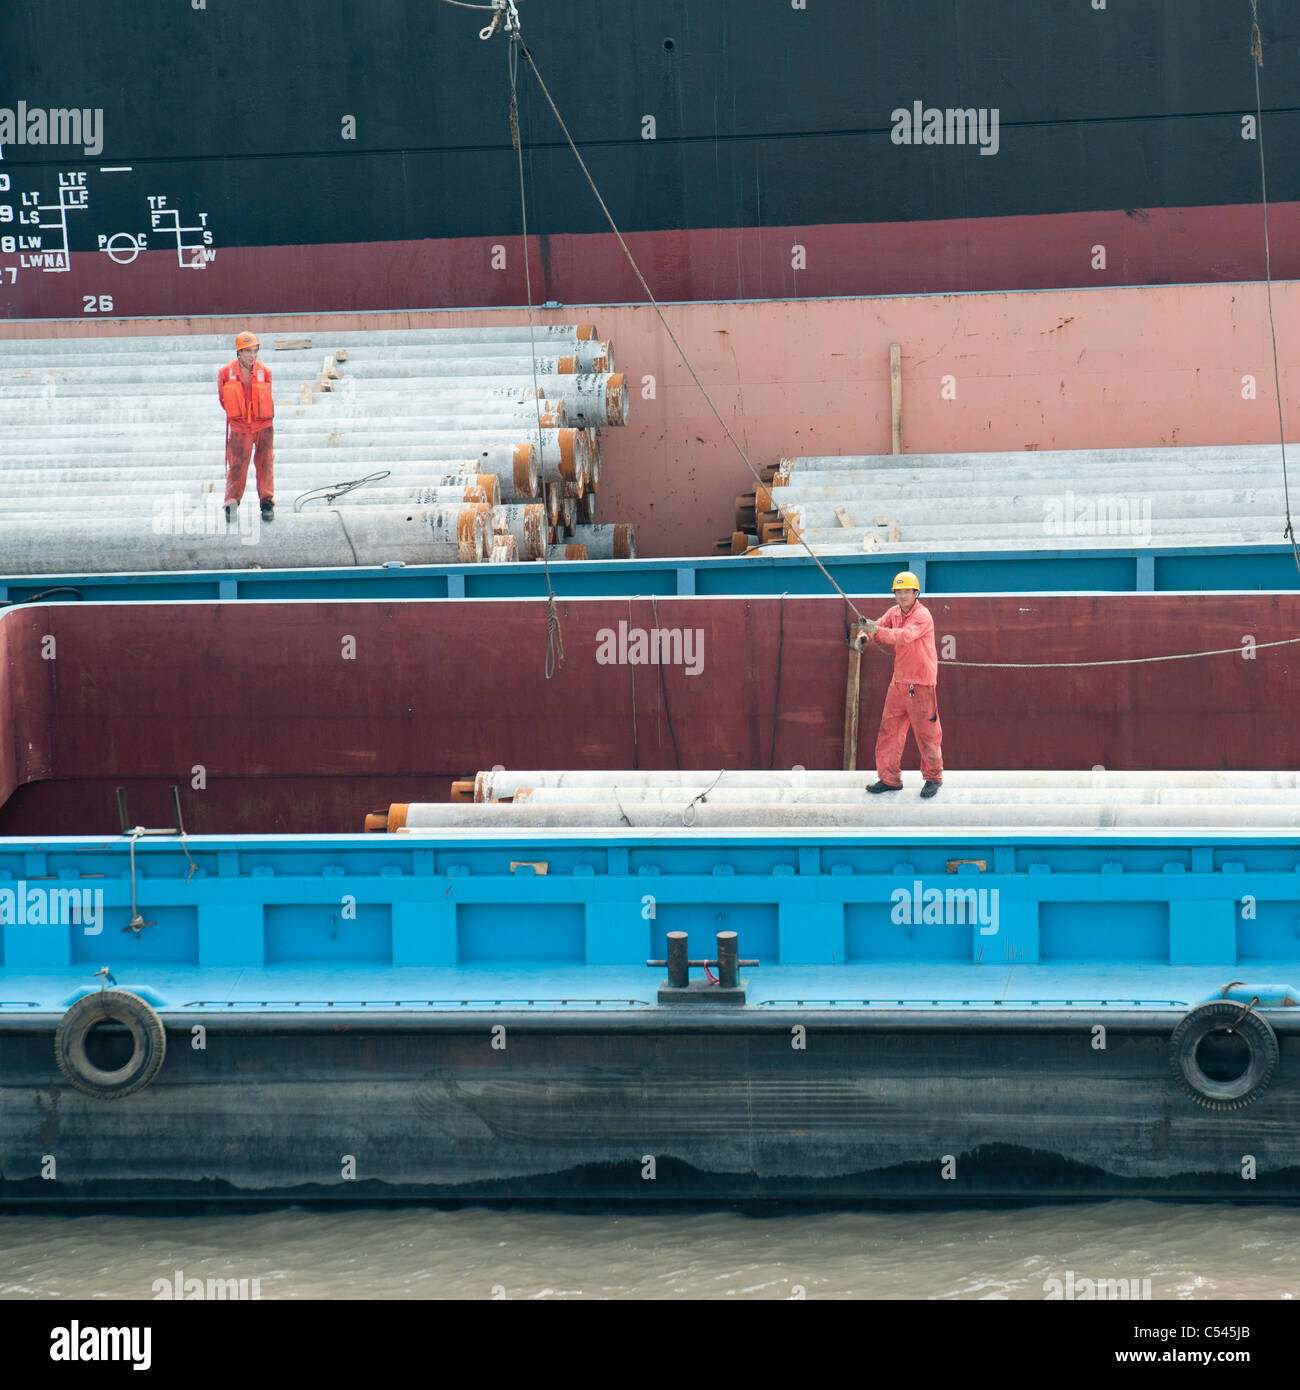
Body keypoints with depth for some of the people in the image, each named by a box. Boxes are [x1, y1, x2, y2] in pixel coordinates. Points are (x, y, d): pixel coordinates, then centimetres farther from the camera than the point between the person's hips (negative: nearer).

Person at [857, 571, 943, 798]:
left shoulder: (922, 616, -15)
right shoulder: (895, 612, 9)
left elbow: (904, 635, -31)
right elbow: (877, 630, 2)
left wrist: (878, 630, -41)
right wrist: (866, 634, -21)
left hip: (921, 684, -7)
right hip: (899, 681, 7)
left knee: (926, 732, 0)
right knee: (889, 728, 6)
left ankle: (933, 777, 15)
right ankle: (889, 778, 13)